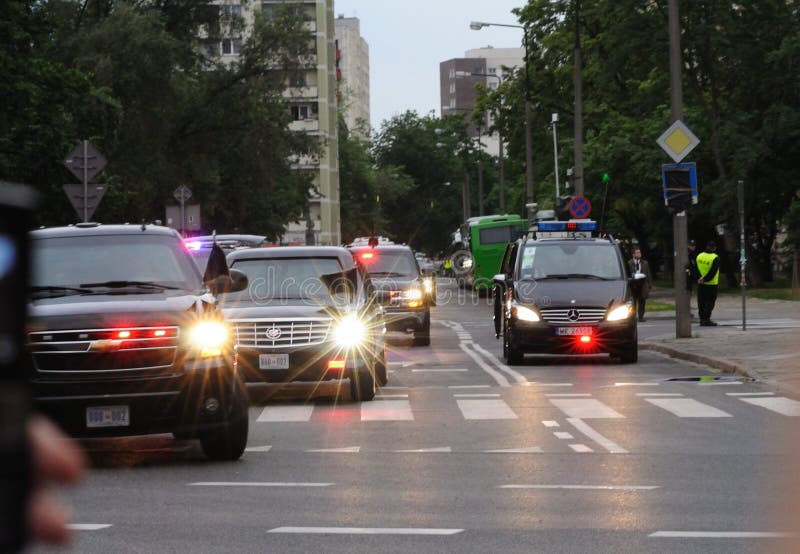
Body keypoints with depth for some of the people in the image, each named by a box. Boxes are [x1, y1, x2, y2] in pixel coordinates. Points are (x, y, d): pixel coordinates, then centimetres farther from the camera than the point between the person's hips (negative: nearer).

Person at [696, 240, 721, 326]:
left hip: (700, 284, 5)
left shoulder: (699, 256, 4)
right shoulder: (715, 258, -13)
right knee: (710, 302, -1)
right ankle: (707, 319, -7)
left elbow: (696, 269, 3)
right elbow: (713, 272, -18)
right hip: (711, 284, -5)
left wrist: (701, 278, -1)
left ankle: (702, 319, 13)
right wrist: (705, 279, -13)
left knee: (701, 302, 11)